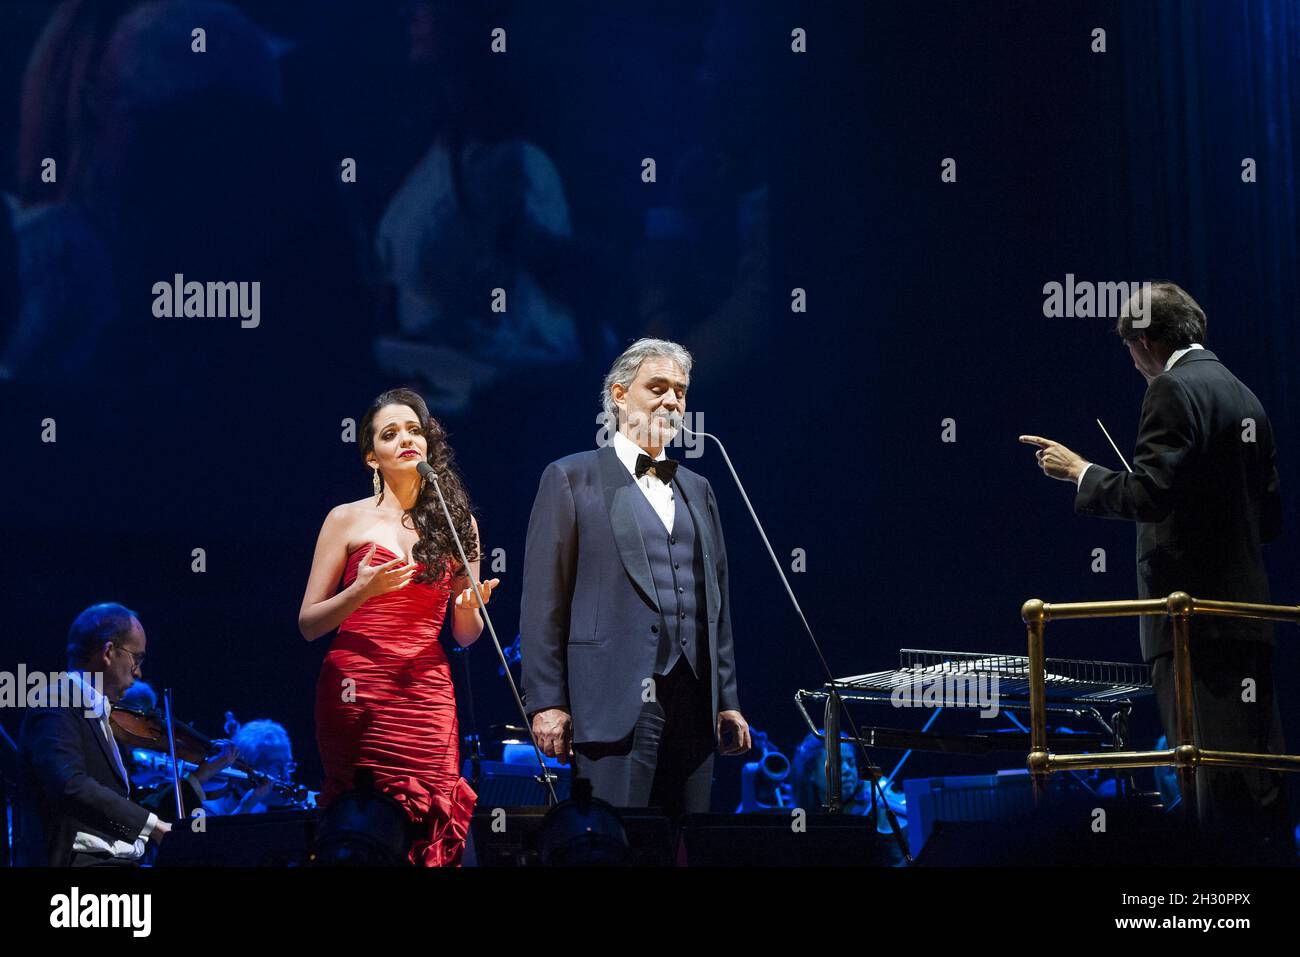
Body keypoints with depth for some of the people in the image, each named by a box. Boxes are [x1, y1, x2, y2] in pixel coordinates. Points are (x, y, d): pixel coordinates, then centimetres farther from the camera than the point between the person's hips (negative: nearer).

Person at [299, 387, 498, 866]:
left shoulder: (457, 523, 12)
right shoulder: (348, 519, 5)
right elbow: (309, 624, 3)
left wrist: (469, 606, -7)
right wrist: (362, 592, -14)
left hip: (426, 696, 2)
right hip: (357, 693, -2)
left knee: (431, 828, -8)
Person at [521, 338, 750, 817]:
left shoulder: (697, 489, 20)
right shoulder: (571, 479, 3)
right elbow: (542, 600, -2)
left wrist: (727, 700, 16)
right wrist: (546, 703, -8)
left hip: (693, 700, 6)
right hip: (615, 701, -6)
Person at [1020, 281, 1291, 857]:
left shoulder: (1173, 390, -9)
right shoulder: (1245, 398, 17)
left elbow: (1150, 492, -19)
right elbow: (1271, 519, 19)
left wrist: (1080, 473, -5)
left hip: (1193, 618, -9)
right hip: (1250, 614, 9)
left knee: (1216, 788, -10)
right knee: (1263, 788, 9)